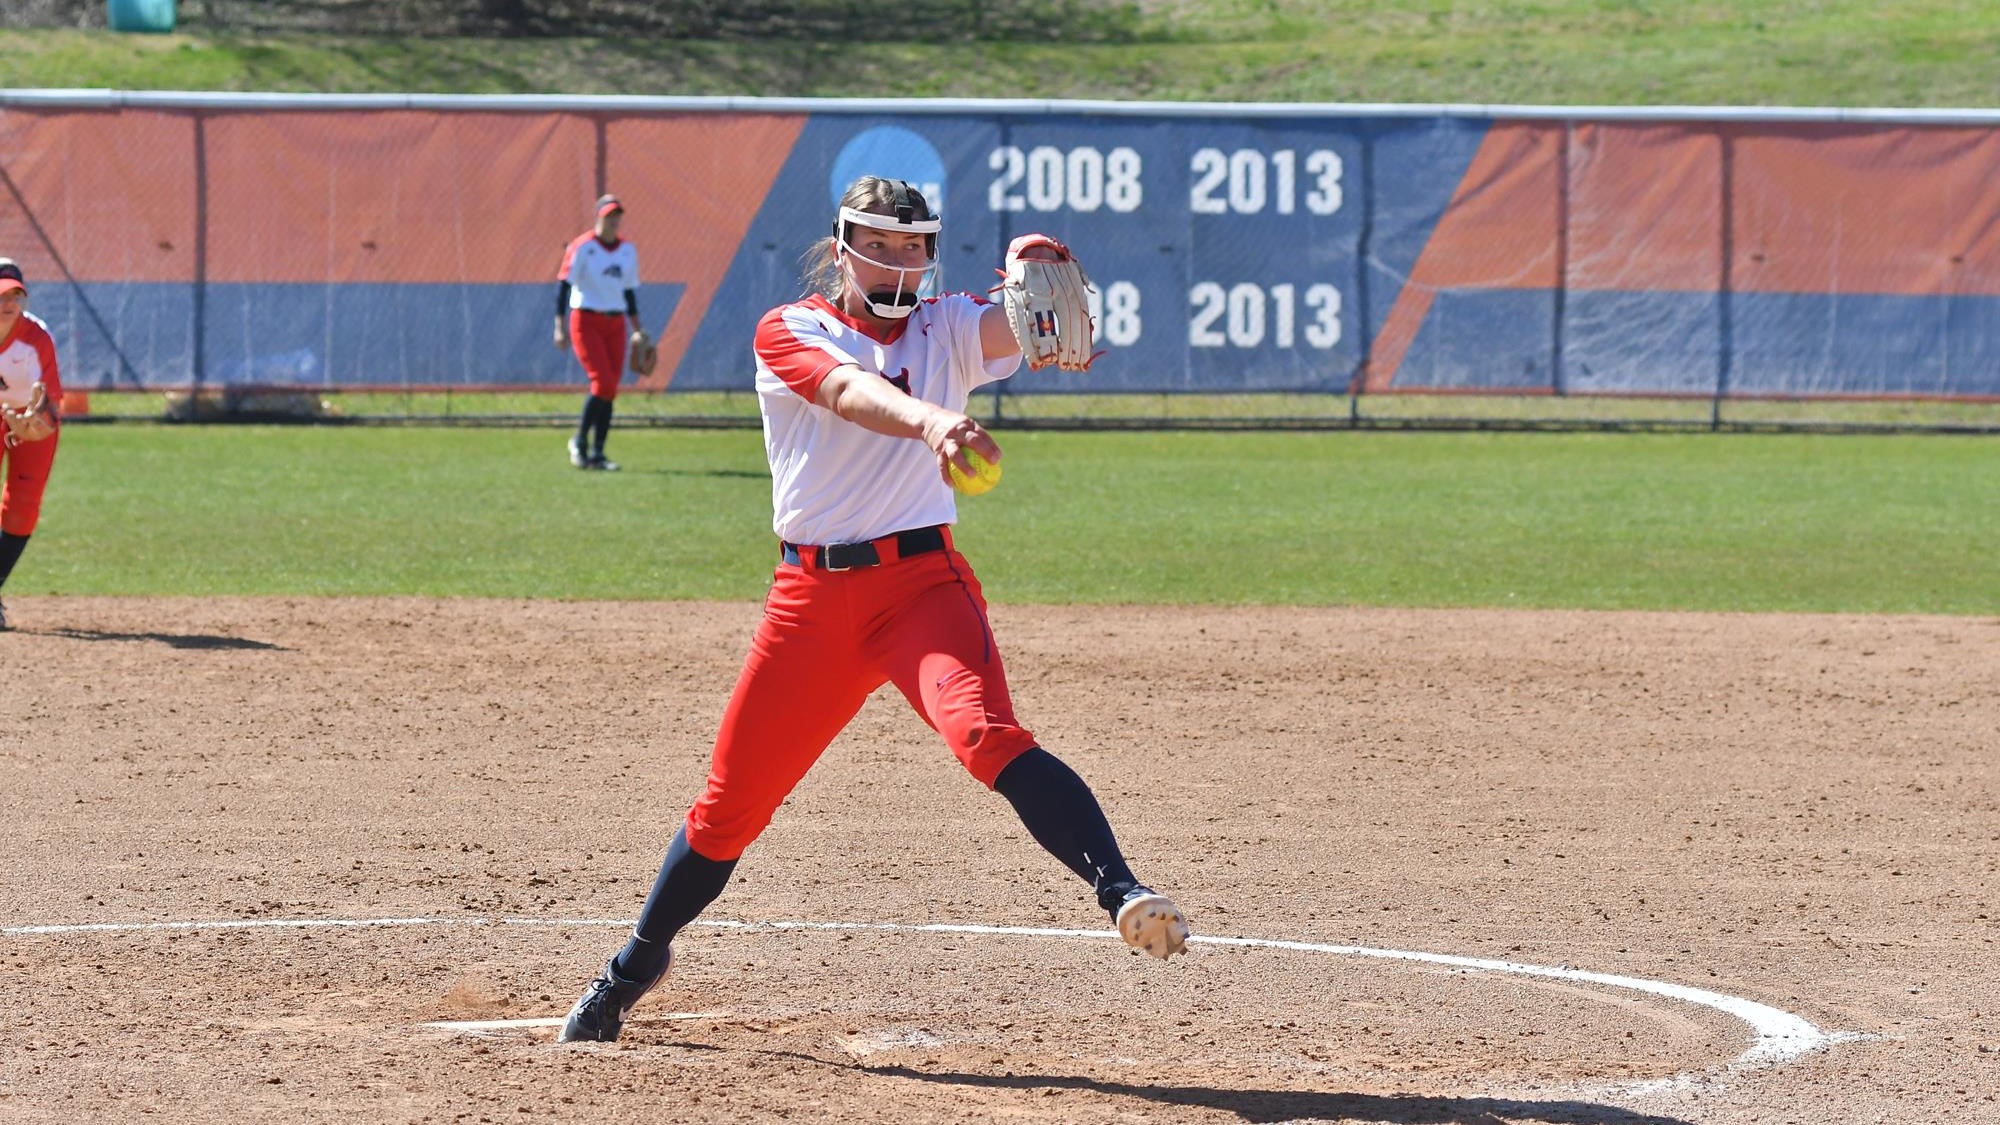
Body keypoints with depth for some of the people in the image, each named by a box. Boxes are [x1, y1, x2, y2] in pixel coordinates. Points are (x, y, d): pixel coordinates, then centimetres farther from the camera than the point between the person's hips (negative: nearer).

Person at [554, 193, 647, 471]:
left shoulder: (628, 250, 10)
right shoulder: (582, 247, -7)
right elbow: (563, 285, -10)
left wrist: (637, 329, 18)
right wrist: (560, 326, -17)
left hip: (615, 325, 6)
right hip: (586, 321, -6)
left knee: (610, 390, 0)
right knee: (603, 383, -16)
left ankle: (597, 454, 6)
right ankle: (579, 442, 2)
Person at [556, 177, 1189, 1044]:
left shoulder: (946, 329, 8)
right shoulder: (788, 332, 1)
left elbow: (1017, 328, -15)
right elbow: (851, 392, -22)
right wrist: (929, 422, -44)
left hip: (923, 582, -1)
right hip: (811, 595, 1)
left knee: (985, 734, -29)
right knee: (732, 800, 9)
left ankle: (1122, 892, -44)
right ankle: (638, 964, 31)